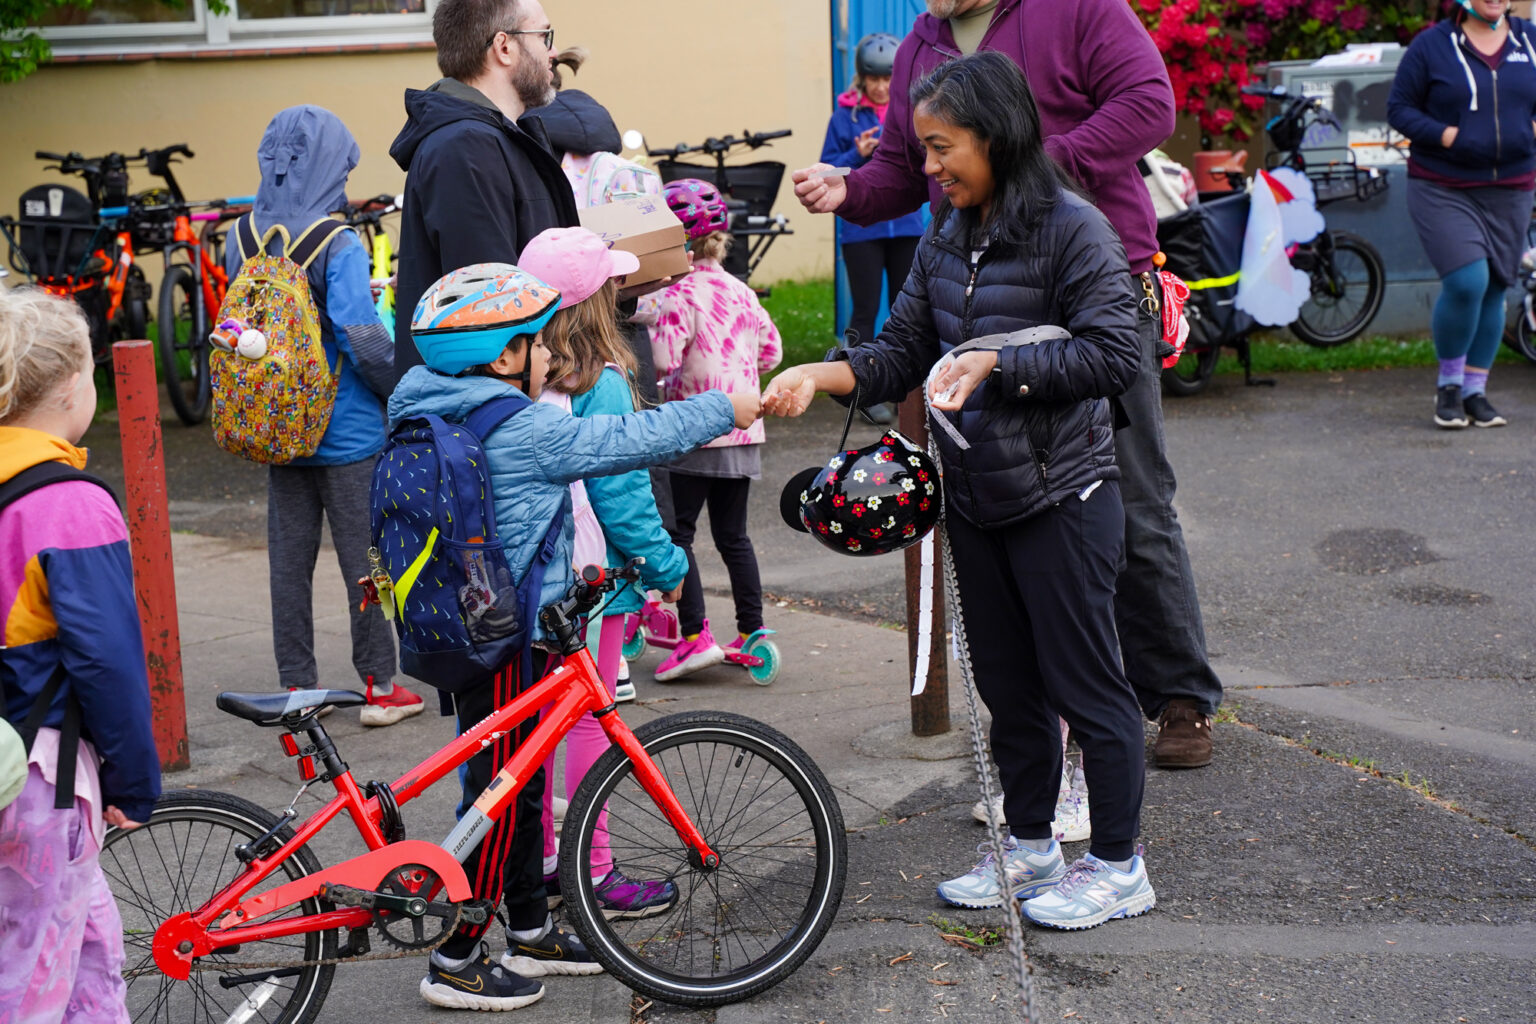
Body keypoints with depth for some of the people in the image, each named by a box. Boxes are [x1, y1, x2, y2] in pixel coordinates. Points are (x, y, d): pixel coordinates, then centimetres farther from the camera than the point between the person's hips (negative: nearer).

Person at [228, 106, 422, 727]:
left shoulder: (244, 239, 2)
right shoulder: (339, 245, -17)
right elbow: (364, 340, -19)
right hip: (347, 432, -5)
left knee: (289, 559, 11)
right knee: (365, 558, 5)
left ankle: (295, 687, 18)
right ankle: (380, 687, 13)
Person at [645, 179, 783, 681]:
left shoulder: (680, 293, -13)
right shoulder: (741, 291, 8)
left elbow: (662, 361, -23)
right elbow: (771, 349, 17)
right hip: (744, 431, 7)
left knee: (676, 532, 0)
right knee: (732, 534, 14)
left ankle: (695, 635, -6)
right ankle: (751, 633, 15)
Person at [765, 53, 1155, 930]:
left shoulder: (1073, 229, -13)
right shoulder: (947, 239, 9)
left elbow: (1114, 353, -18)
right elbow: (902, 353, 9)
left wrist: (996, 364, -23)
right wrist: (818, 377, -7)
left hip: (1061, 499, -7)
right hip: (975, 499, 7)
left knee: (1085, 684, 1)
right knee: (1009, 686, 16)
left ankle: (1119, 867, 14)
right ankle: (1033, 849, 31)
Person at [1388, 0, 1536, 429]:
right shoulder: (1432, 45, -2)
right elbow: (1399, 108, -2)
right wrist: (1446, 135, -16)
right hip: (1442, 191, -4)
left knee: (1494, 289, 6)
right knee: (1466, 283, -17)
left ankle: (1475, 391, 19)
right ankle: (1448, 385, 3)